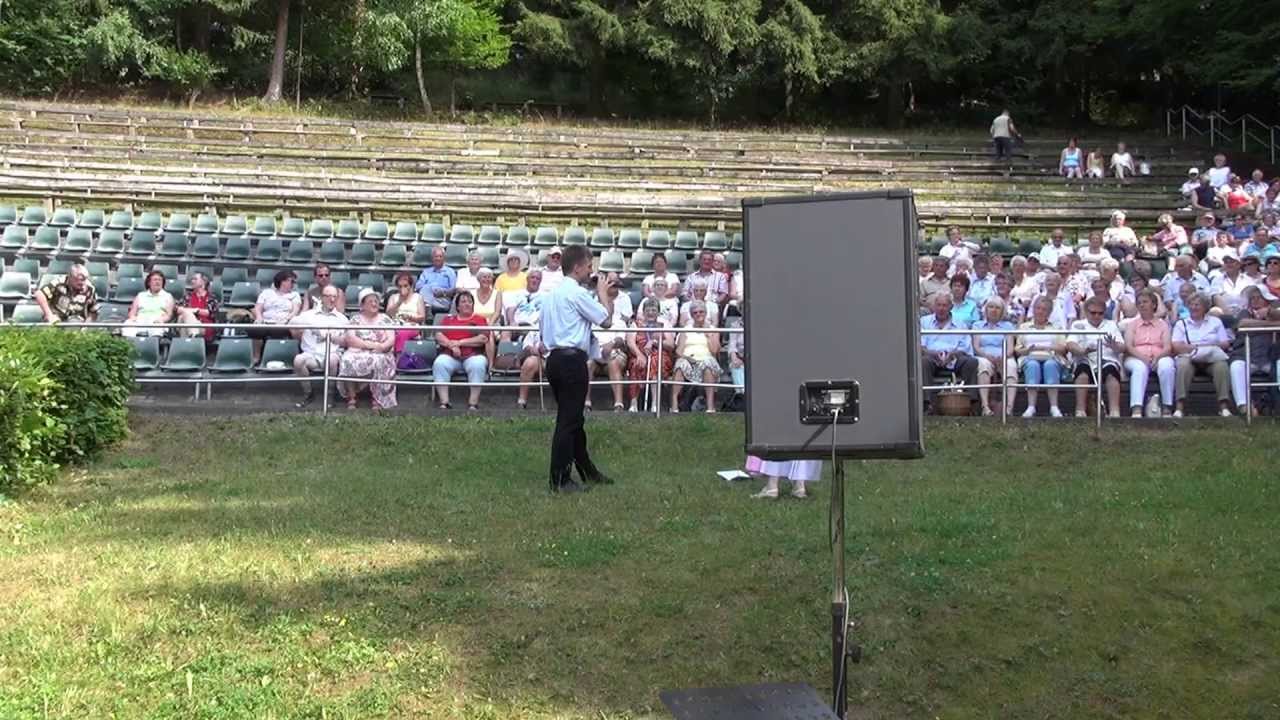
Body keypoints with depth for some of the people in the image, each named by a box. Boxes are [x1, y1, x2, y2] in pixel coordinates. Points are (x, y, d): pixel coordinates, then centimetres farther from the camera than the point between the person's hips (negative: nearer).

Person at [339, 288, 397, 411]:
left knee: (379, 361, -36)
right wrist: (370, 344, -14)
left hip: (380, 354, 0)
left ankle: (377, 399, -26)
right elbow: (349, 339, -2)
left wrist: (382, 347, -19)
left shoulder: (385, 319, 15)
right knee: (348, 361, -33)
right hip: (358, 352, 0)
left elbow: (391, 339, 4)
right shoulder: (355, 320, 13)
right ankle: (351, 398, -20)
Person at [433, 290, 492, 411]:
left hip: (473, 355, -2)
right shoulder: (448, 320, 24)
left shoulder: (479, 319, 16)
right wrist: (452, 345, -8)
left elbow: (483, 339, 0)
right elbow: (438, 336, 10)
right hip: (450, 355, 2)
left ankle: (473, 403, -32)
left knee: (478, 364, -35)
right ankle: (444, 402, -32)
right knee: (439, 363, -31)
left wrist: (460, 343, -3)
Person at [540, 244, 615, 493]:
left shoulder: (553, 292, 16)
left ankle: (586, 469, 30)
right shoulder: (577, 292, -13)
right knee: (569, 421, -4)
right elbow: (606, 320, -10)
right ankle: (560, 480, 0)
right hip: (572, 360, -10)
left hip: (555, 358, 10)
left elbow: (543, 331, 19)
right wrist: (603, 294, 5)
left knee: (572, 419, 18)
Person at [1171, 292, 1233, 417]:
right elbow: (1176, 346, 3)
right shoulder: (1181, 323, 19)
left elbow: (1225, 344, 9)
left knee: (1222, 365, -33)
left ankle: (1224, 405, -33)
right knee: (1183, 364, -36)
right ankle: (1180, 406, -41)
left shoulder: (1216, 321, 22)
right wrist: (1194, 348, -13)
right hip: (1189, 357, -1)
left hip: (1212, 357, 1)